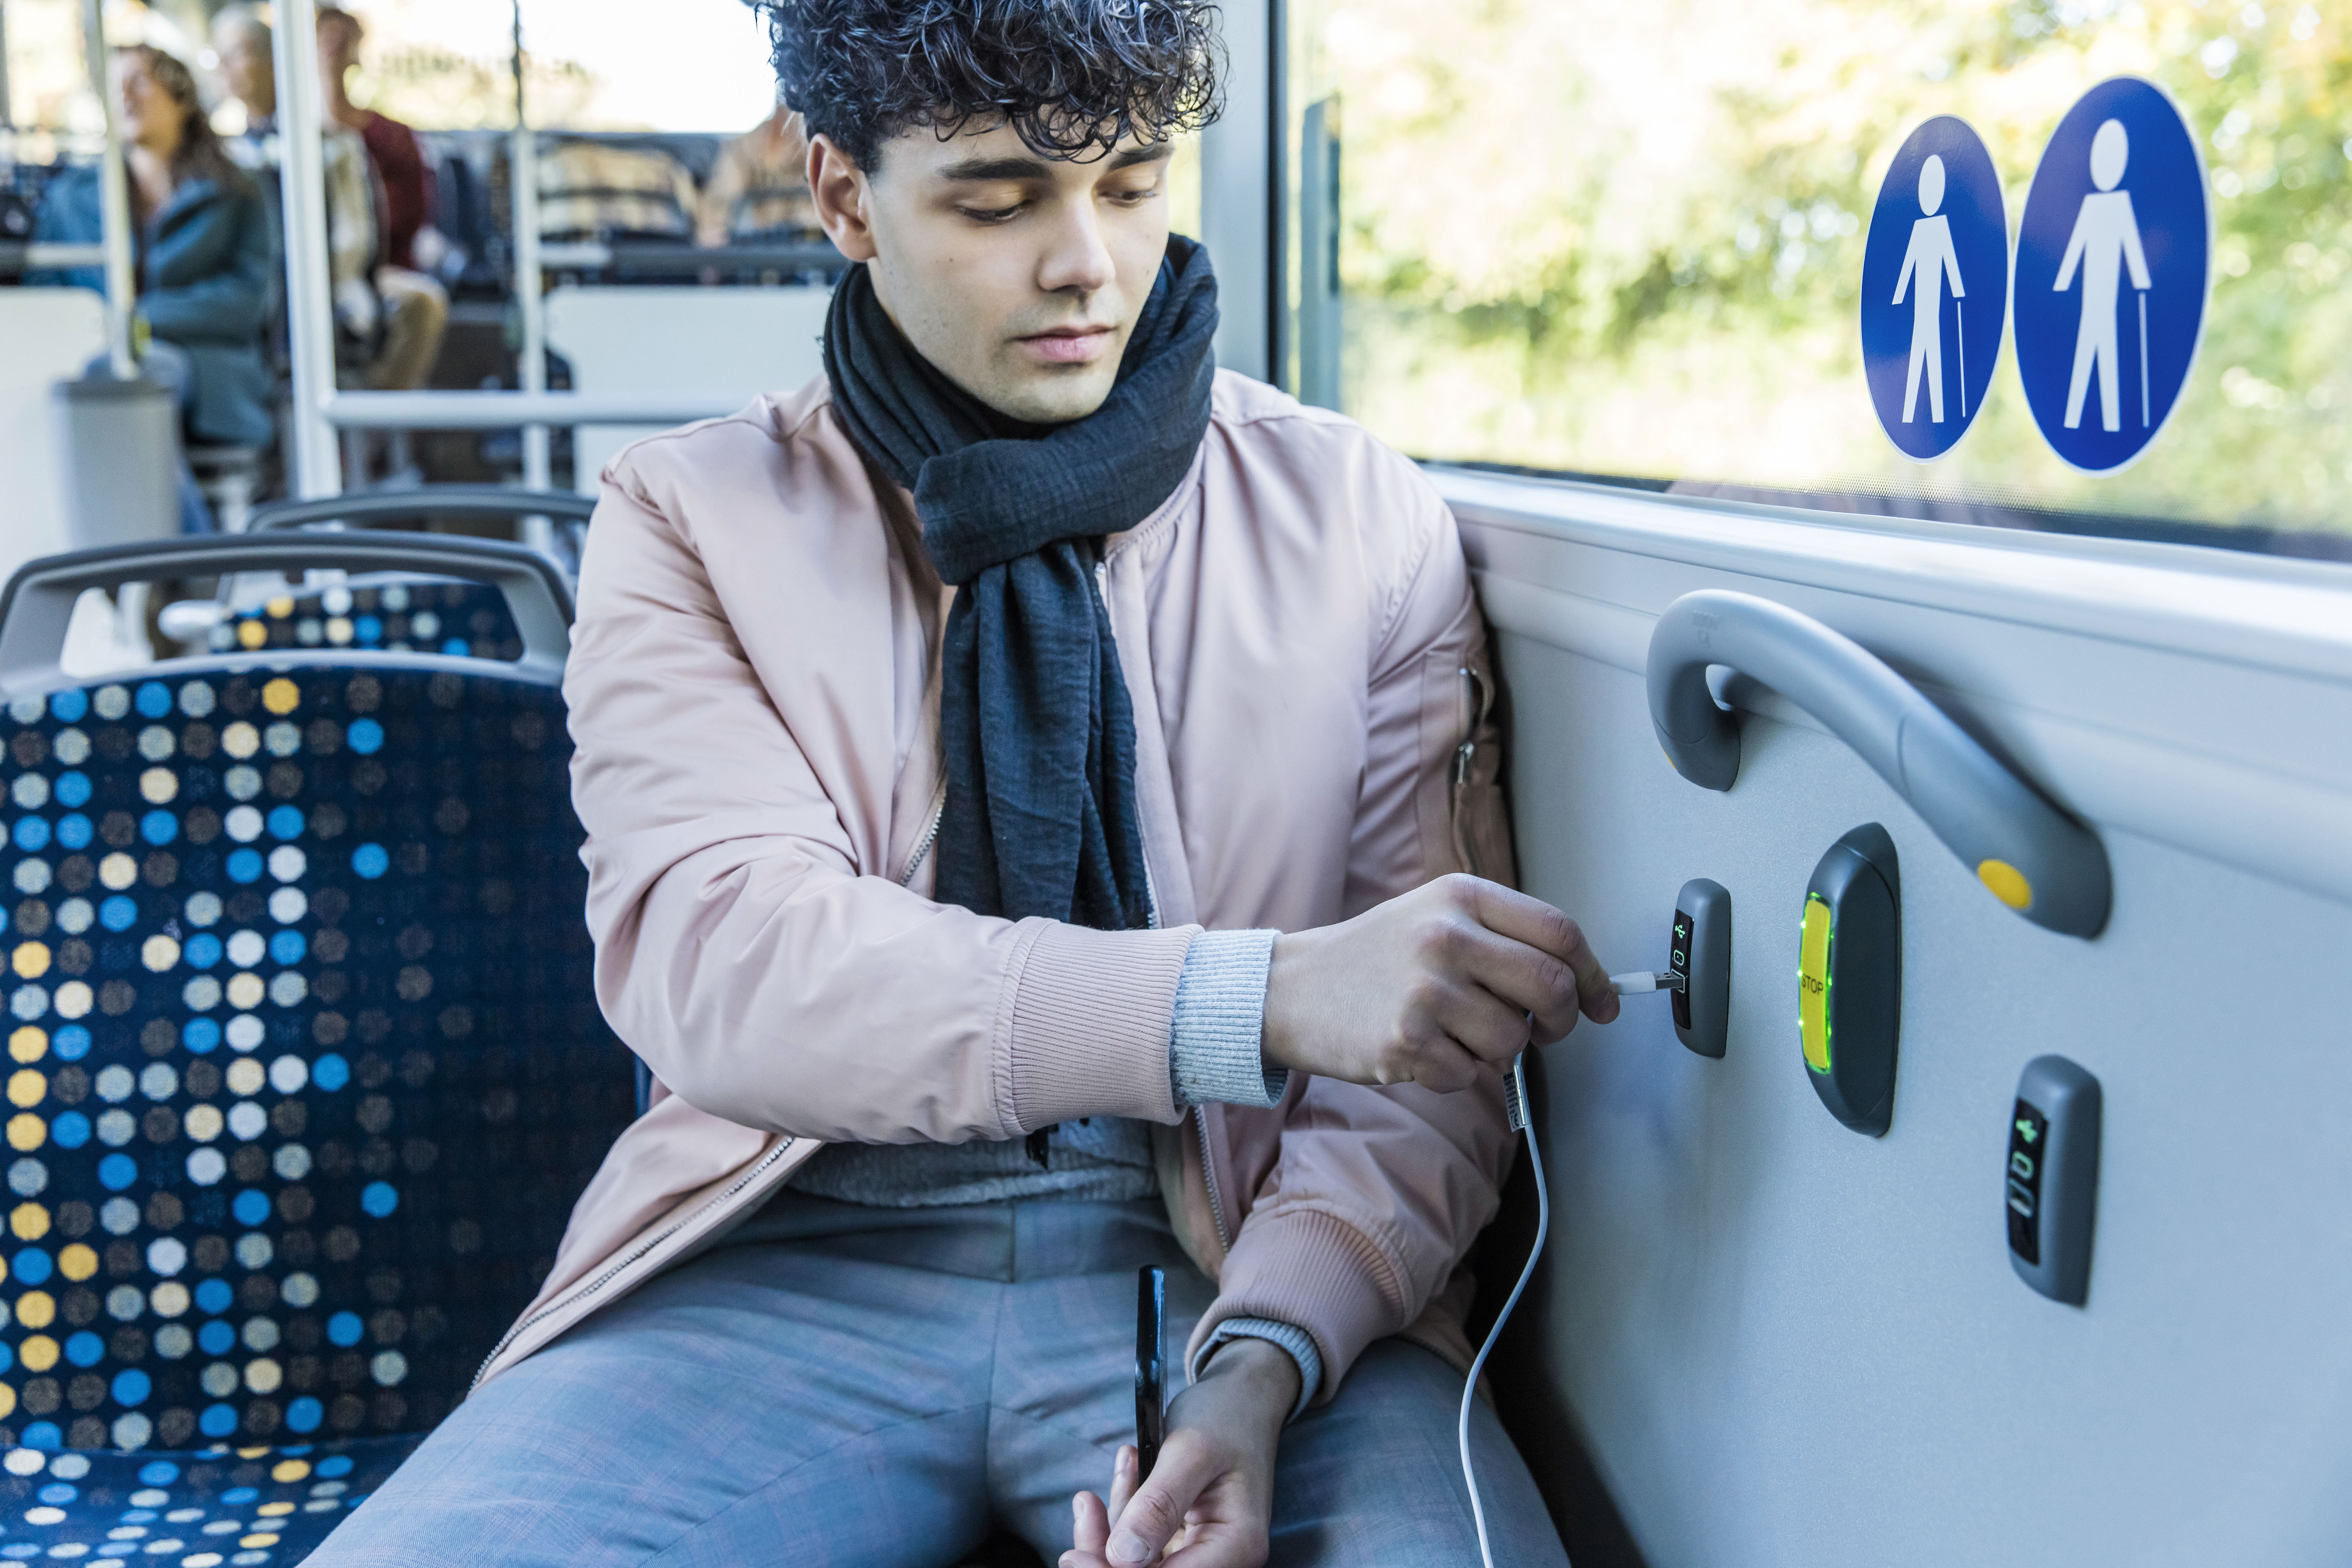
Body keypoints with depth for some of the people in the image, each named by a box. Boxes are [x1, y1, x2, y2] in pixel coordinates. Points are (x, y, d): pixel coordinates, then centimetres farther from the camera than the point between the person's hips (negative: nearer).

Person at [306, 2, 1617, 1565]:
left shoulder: (1365, 522, 5)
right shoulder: (693, 517, 4)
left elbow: (1423, 1062, 1)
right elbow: (718, 965, -14)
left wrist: (1261, 1363, -18)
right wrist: (1262, 998, -26)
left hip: (1216, 1254, 0)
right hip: (796, 1261, 1)